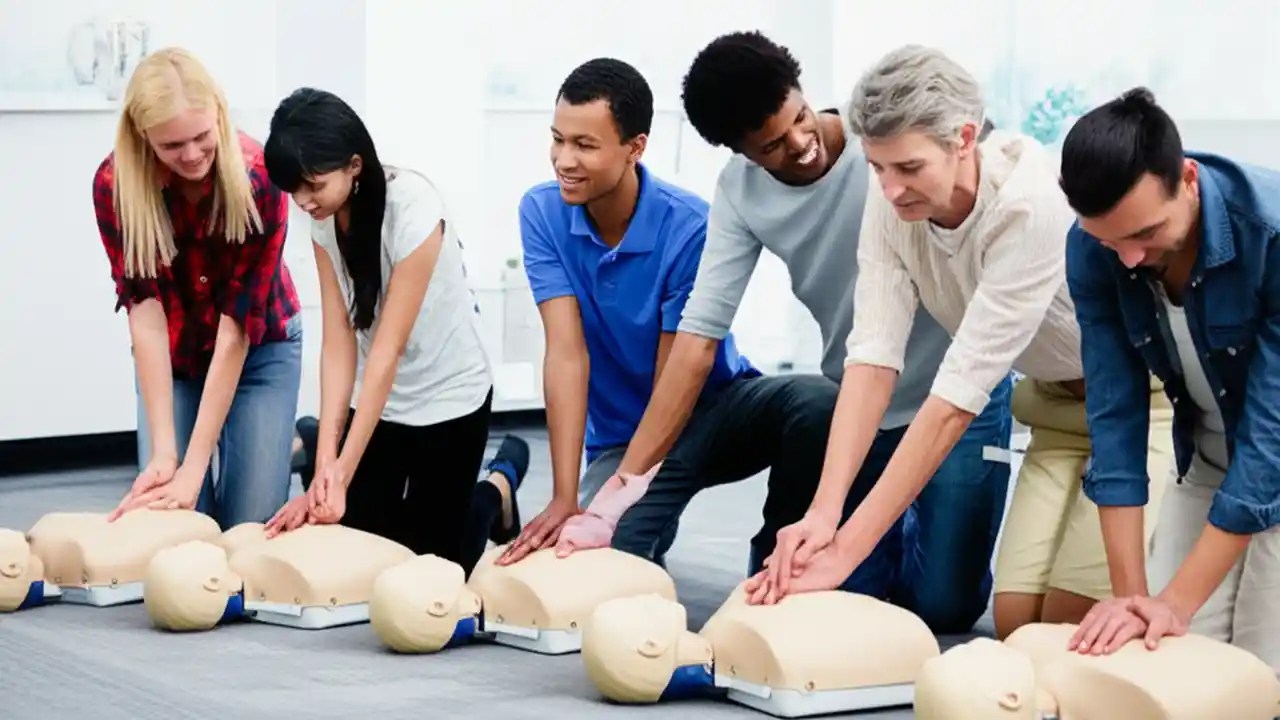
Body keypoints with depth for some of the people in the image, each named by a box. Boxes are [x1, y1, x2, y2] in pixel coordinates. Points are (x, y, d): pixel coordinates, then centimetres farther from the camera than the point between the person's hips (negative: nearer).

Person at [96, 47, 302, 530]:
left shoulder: (258, 177, -29)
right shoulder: (115, 185, -24)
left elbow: (239, 324, -29)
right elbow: (145, 311, -24)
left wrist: (195, 466, -32)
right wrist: (163, 450, -32)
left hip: (260, 347, -1)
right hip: (171, 356, 2)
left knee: (254, 522, -7)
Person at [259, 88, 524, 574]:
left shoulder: (414, 210, -28)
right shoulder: (323, 219, -10)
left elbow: (388, 348, -29)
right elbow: (338, 340, -15)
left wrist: (342, 473, -31)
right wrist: (325, 460, -26)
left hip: (447, 398, -5)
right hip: (376, 399, 5)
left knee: (431, 558, 3)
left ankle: (497, 490, 32)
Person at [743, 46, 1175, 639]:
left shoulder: (1033, 205, -33)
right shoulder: (892, 201, -15)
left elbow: (961, 392, -34)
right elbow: (873, 356, -19)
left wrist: (848, 550, -34)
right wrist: (822, 513, -32)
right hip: (1057, 400, 6)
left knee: (1070, 618, -15)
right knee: (1016, 618, -5)